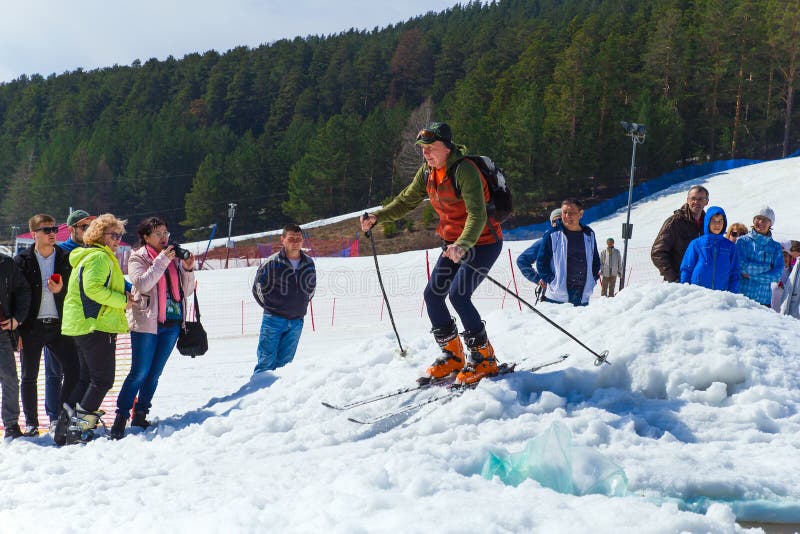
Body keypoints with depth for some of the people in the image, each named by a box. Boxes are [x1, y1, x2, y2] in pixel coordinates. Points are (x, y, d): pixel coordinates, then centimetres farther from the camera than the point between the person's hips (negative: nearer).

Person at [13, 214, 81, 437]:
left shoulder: (66, 259, 8)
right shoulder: (22, 260, 2)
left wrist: (61, 290, -11)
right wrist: (17, 329, -7)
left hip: (59, 325, 2)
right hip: (32, 326, -2)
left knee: (73, 372, -5)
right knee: (29, 377, 4)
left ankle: (59, 417, 10)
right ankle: (31, 422, 15)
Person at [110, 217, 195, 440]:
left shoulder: (174, 258, 13)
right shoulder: (138, 258, 0)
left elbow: (187, 291, 12)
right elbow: (142, 283, -17)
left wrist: (188, 268, -4)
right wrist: (162, 260, -18)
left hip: (171, 323, 5)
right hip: (146, 323, -5)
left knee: (154, 374, 9)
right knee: (139, 373, -7)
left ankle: (140, 415, 18)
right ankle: (121, 417, -2)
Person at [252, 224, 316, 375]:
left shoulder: (309, 263, 4)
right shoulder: (272, 263, -8)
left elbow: (311, 287, 22)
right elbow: (258, 286, 3)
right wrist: (270, 306, 2)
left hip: (297, 321, 4)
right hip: (274, 319, -4)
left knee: (284, 362, 7)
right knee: (266, 360, -6)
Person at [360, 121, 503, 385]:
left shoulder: (464, 171, -24)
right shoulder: (427, 171, 0)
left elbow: (477, 214, -35)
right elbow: (407, 201, 12)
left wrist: (463, 245, -51)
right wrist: (377, 217, -2)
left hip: (483, 242, -8)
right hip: (454, 243, 8)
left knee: (458, 295, -19)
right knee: (432, 295, 2)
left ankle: (484, 359, -4)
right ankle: (452, 356, 17)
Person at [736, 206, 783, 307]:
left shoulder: (776, 247, 9)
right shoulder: (742, 241, 2)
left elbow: (777, 274, -1)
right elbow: (742, 265, -10)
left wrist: (751, 276, -9)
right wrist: (767, 268, -4)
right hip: (741, 296, -2)